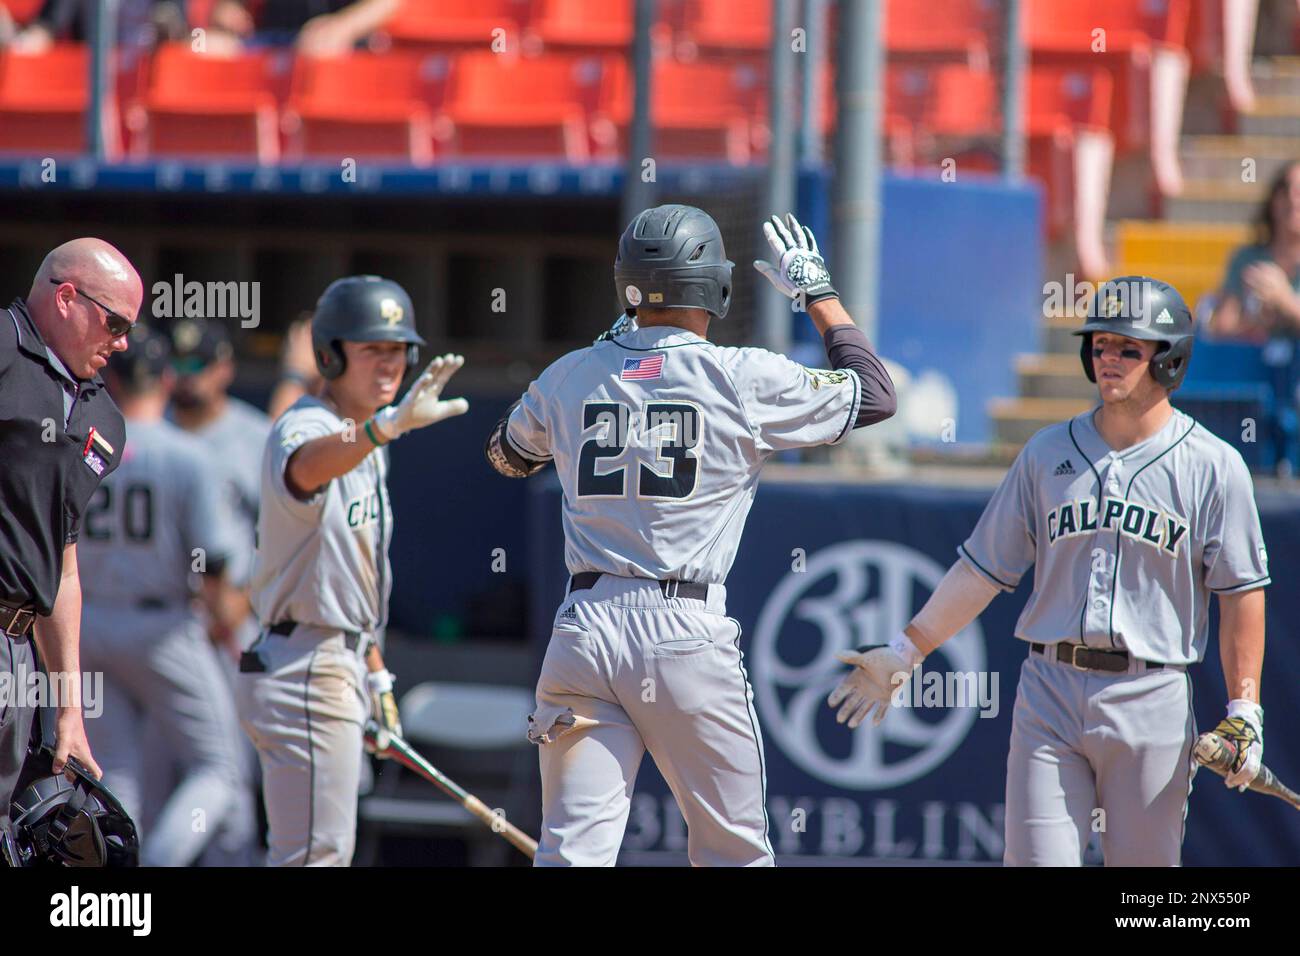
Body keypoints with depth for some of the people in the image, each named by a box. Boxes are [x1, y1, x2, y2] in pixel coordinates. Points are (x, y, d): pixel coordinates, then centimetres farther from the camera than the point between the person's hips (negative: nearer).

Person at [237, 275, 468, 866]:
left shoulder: (363, 441, 16)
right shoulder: (304, 429, -14)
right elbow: (305, 467, -42)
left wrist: (375, 673, 20)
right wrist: (390, 425, -60)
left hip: (338, 667, 10)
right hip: (306, 673, -10)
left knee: (323, 851, 15)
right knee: (317, 853, -14)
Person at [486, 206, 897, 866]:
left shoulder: (570, 376, 8)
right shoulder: (743, 379, -3)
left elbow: (507, 454, 29)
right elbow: (874, 394, 9)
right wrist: (818, 292, 20)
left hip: (584, 628, 3)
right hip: (687, 636, -3)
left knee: (572, 851, -1)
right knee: (734, 852, 9)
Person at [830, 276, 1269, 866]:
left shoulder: (1213, 465, 1)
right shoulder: (1048, 453, 10)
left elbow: (1241, 590, -1)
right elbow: (983, 569, 13)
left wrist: (1243, 710, -8)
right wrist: (904, 652, 9)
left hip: (1152, 702, -2)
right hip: (1050, 692, 2)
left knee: (1146, 864, 1)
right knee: (1036, 861, -4)